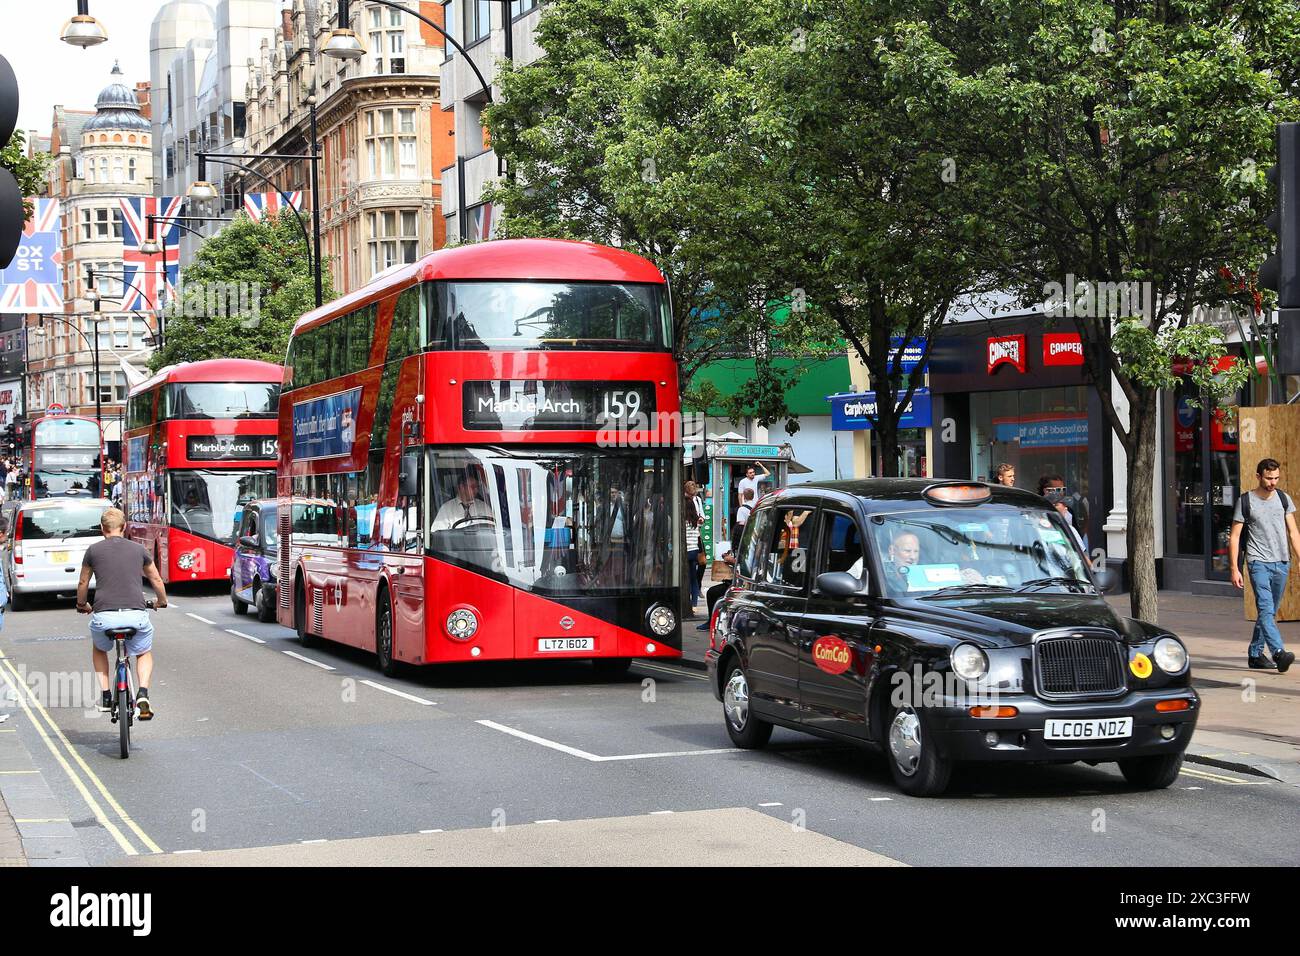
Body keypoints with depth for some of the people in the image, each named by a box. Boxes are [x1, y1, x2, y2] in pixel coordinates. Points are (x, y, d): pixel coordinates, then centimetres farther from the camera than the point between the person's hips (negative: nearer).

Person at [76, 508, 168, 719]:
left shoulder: (94, 550, 9)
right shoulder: (138, 549, 12)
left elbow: (83, 583, 21)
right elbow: (156, 579, 23)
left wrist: (81, 605, 42)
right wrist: (162, 601, 43)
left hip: (104, 616, 0)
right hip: (136, 614, 0)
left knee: (99, 650, 32)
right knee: (144, 653, 26)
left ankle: (105, 696, 20)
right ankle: (143, 695, 1)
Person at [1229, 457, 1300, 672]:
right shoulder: (1245, 501, -1)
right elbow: (1234, 537, 0)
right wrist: (1234, 569, -6)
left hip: (1281, 563, 4)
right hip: (1258, 562, -4)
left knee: (1269, 612, 8)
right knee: (1265, 608, -18)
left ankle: (1255, 654, 18)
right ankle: (1279, 653, -29)